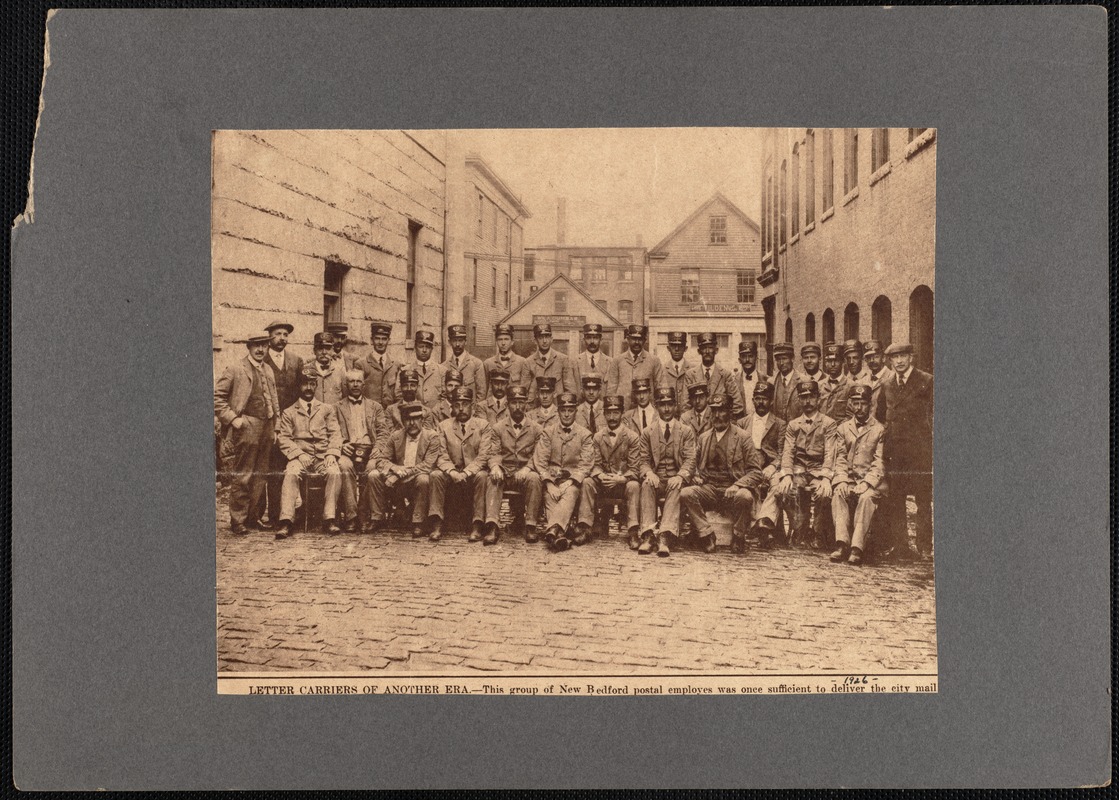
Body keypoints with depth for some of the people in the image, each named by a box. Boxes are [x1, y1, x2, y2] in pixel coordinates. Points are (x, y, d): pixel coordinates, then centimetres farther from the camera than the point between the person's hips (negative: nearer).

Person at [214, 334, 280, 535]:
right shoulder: (235, 370, -5)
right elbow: (217, 396, -7)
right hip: (246, 428, -7)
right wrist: (232, 418, -12)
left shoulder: (268, 371, 17)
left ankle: (251, 516, 19)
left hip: (266, 429, 7)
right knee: (241, 477, -4)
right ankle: (237, 521, 2)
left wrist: (275, 424, 15)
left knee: (259, 476, 10)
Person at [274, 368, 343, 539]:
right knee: (291, 473, -33)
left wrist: (331, 454, -10)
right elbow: (284, 438, 6)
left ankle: (330, 518, -29)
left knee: (335, 472, -31)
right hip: (300, 456, -1)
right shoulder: (289, 412, 15)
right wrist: (299, 454, -11)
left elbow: (335, 434, 9)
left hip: (323, 456, 1)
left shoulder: (327, 409, 18)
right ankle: (286, 521, -36)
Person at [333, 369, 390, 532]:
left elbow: (384, 432, 12)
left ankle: (365, 516, -27)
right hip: (348, 450, 0)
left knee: (373, 468, -34)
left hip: (369, 451, 0)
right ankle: (350, 516, -34)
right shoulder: (338, 407, 21)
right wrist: (341, 444, -9)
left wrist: (376, 449, -6)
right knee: (345, 466, -36)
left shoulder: (375, 406, 23)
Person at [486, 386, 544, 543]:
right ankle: (492, 528, -42)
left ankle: (530, 527, -31)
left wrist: (527, 468, -18)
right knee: (493, 479, -33)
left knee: (534, 478, -35)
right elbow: (494, 453, 5)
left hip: (524, 473, 0)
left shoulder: (536, 429, 11)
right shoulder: (498, 427, 13)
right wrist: (495, 466, -19)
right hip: (504, 472, 1)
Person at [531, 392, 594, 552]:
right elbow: (539, 461, 2)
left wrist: (571, 482, -16)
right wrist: (550, 484, -14)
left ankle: (552, 530, -53)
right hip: (551, 477, 1)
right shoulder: (547, 432, 11)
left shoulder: (584, 434, 9)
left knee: (570, 494, -34)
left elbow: (586, 464, 1)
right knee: (550, 497, -31)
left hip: (574, 478, -1)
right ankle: (559, 535, -51)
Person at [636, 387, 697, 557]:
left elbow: (690, 460, -1)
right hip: (656, 478, 1)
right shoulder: (648, 432, 14)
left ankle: (664, 535, -47)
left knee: (675, 487, -35)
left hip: (676, 480, -1)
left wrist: (680, 476, -22)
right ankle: (648, 534, -41)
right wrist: (649, 473, -17)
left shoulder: (687, 431, 9)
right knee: (647, 484, -32)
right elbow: (644, 460, 7)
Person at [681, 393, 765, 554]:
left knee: (745, 497, -37)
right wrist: (696, 477, -1)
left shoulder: (742, 438, 2)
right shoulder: (703, 438, 14)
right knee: (685, 494, -26)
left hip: (733, 490, -3)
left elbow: (755, 472, -2)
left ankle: (737, 539, -11)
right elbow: (695, 465, 23)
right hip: (709, 489, 3)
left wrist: (737, 485, -20)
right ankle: (707, 535, -14)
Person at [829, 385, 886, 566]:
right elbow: (840, 459, 9)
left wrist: (866, 483, -17)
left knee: (867, 497, -34)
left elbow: (879, 462, -2)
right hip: (848, 478, 3)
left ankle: (857, 547, -39)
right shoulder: (843, 428, 15)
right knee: (838, 494, -29)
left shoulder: (879, 429, 4)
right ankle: (842, 543, -38)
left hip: (871, 480, -3)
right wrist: (842, 481, -9)